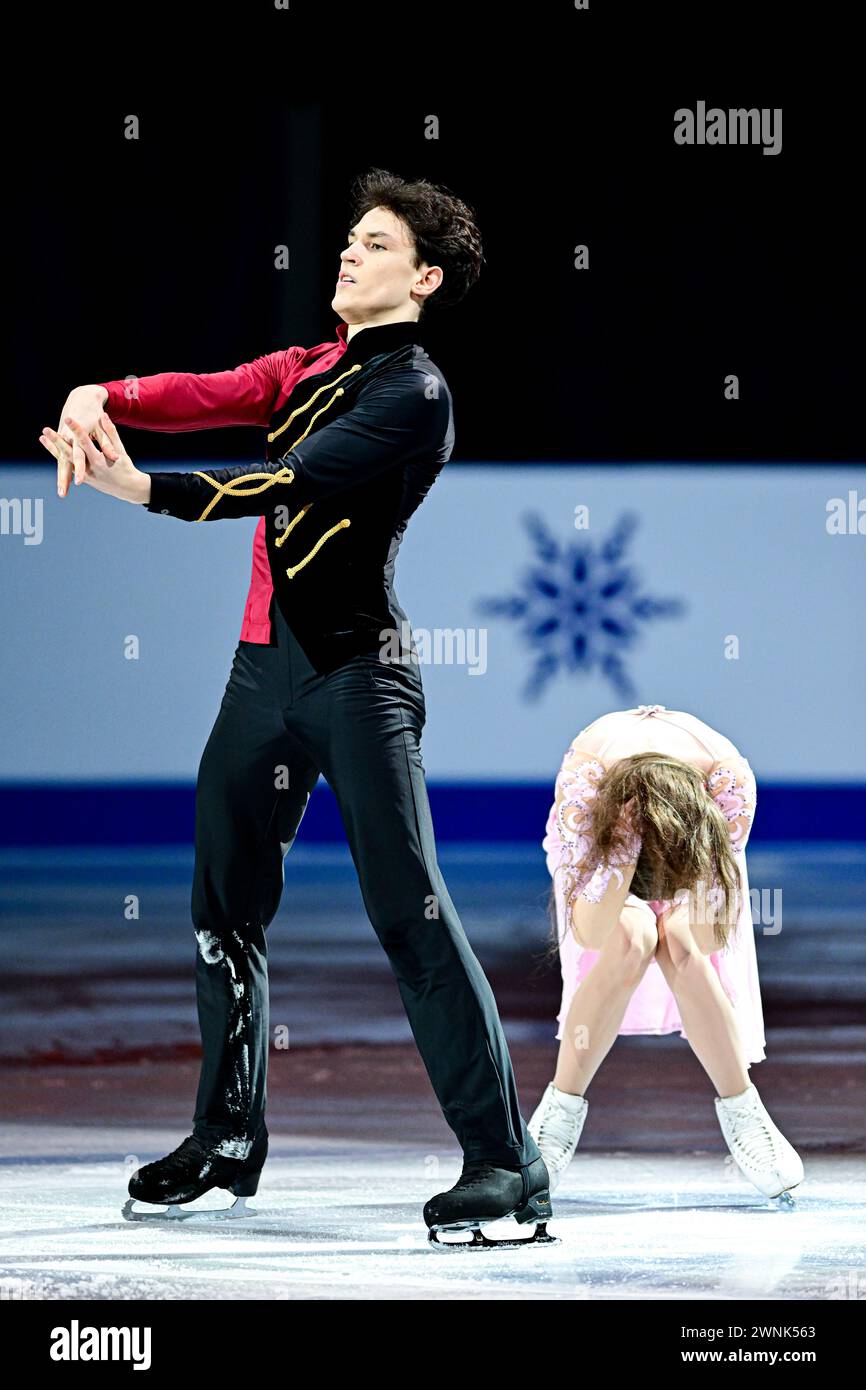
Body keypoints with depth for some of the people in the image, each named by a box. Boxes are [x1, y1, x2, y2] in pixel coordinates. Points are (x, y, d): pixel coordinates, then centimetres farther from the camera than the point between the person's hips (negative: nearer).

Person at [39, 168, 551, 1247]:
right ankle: (228, 1141, 25)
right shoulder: (312, 370, 17)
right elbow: (208, 393, 4)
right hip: (266, 663, 8)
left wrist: (145, 489, -30)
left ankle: (505, 1161, -12)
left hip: (358, 671, -8)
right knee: (224, 907, 12)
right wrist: (99, 400, -17)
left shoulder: (413, 392, -9)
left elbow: (294, 484, -20)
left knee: (409, 913, -13)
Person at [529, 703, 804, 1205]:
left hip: (692, 831, 1)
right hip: (602, 827, -1)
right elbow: (591, 936, -38)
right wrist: (623, 854, -52)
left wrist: (702, 867, -47)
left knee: (680, 942, -27)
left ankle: (742, 1110, -12)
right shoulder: (582, 785, -42)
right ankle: (559, 1115, -15)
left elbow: (713, 941, -30)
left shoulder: (729, 780, -39)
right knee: (630, 941, -29)